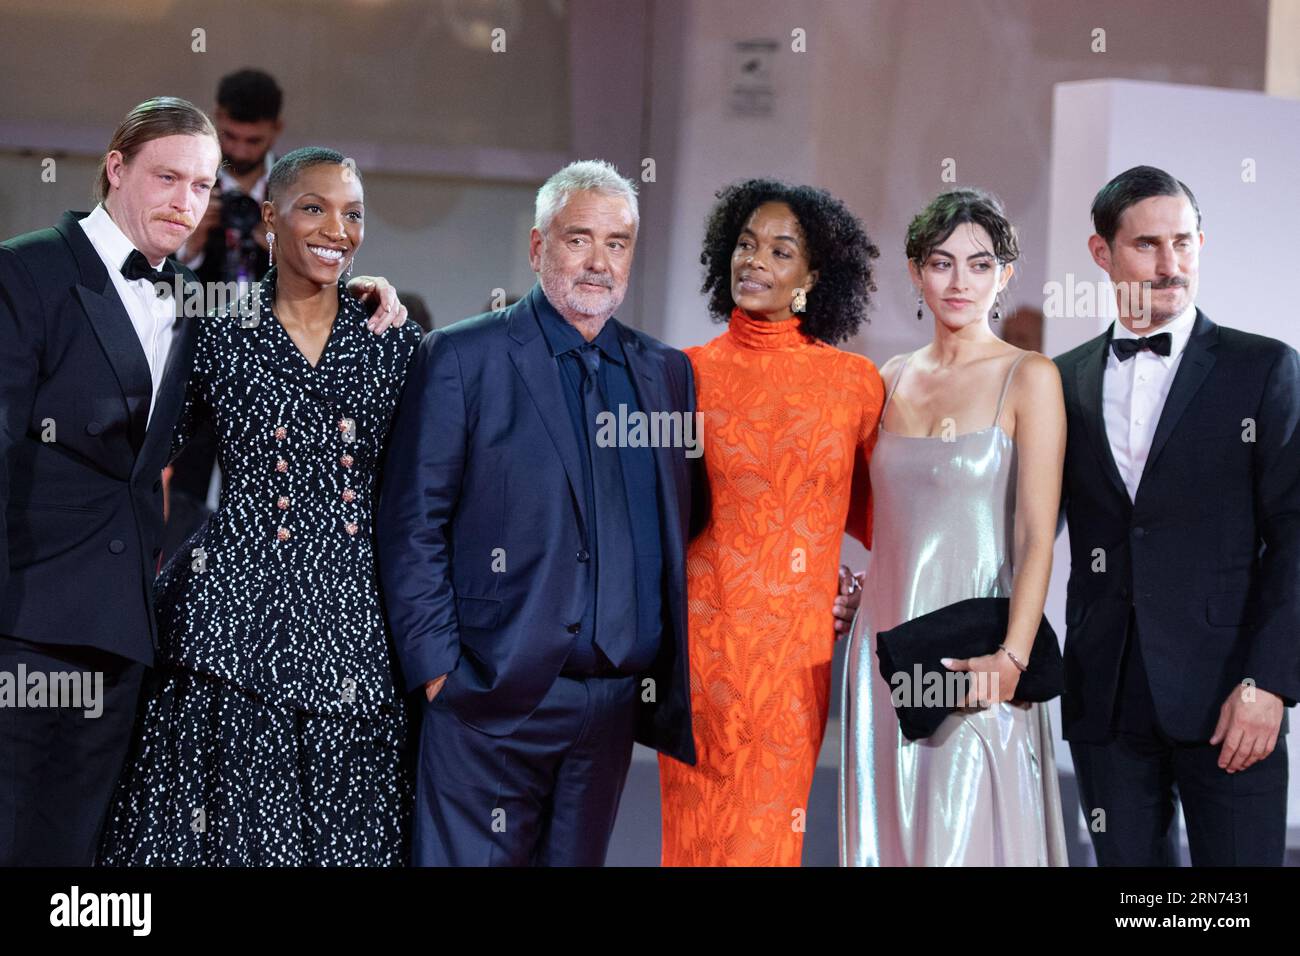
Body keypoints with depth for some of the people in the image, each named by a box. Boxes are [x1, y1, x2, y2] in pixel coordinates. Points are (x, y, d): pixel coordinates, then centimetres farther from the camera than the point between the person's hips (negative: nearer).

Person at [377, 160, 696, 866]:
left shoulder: (666, 373, 14)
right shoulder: (461, 358, -1)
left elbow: (682, 525, 16)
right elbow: (410, 527, -4)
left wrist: (667, 675, 6)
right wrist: (438, 669, -10)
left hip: (613, 703, 5)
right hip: (492, 701, -4)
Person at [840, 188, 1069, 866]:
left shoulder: (1028, 378, -4)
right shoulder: (891, 379, 12)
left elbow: (1037, 537, -10)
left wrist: (1011, 658, -20)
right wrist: (851, 596, 7)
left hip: (976, 662, -5)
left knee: (969, 840, -5)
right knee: (888, 836, 8)